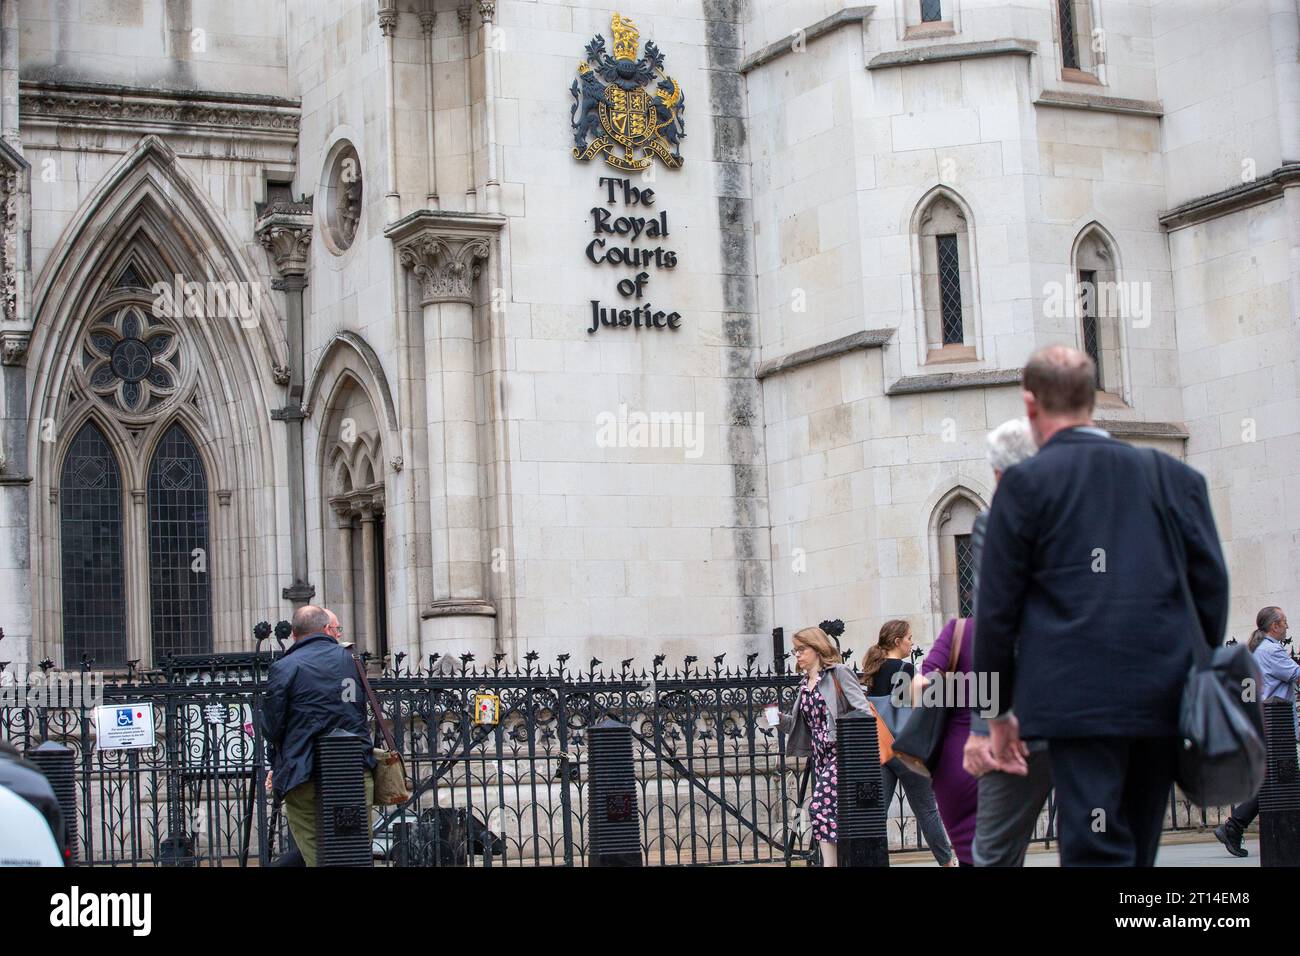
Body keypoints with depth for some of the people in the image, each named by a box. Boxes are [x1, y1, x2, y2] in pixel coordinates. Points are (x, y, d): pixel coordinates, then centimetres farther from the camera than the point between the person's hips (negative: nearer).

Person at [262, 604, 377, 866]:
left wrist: (278, 766, 16)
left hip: (305, 777, -3)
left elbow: (272, 724, -1)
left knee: (316, 855, -2)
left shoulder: (284, 668, -3)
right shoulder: (349, 660, 12)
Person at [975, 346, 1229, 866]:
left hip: (1080, 699, -4)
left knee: (1097, 852, -8)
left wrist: (998, 709, 8)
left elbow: (997, 607, -1)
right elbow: (1212, 588, 9)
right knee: (1138, 850, 14)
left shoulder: (1025, 483, 0)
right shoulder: (1175, 477, 11)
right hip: (1166, 699, 5)